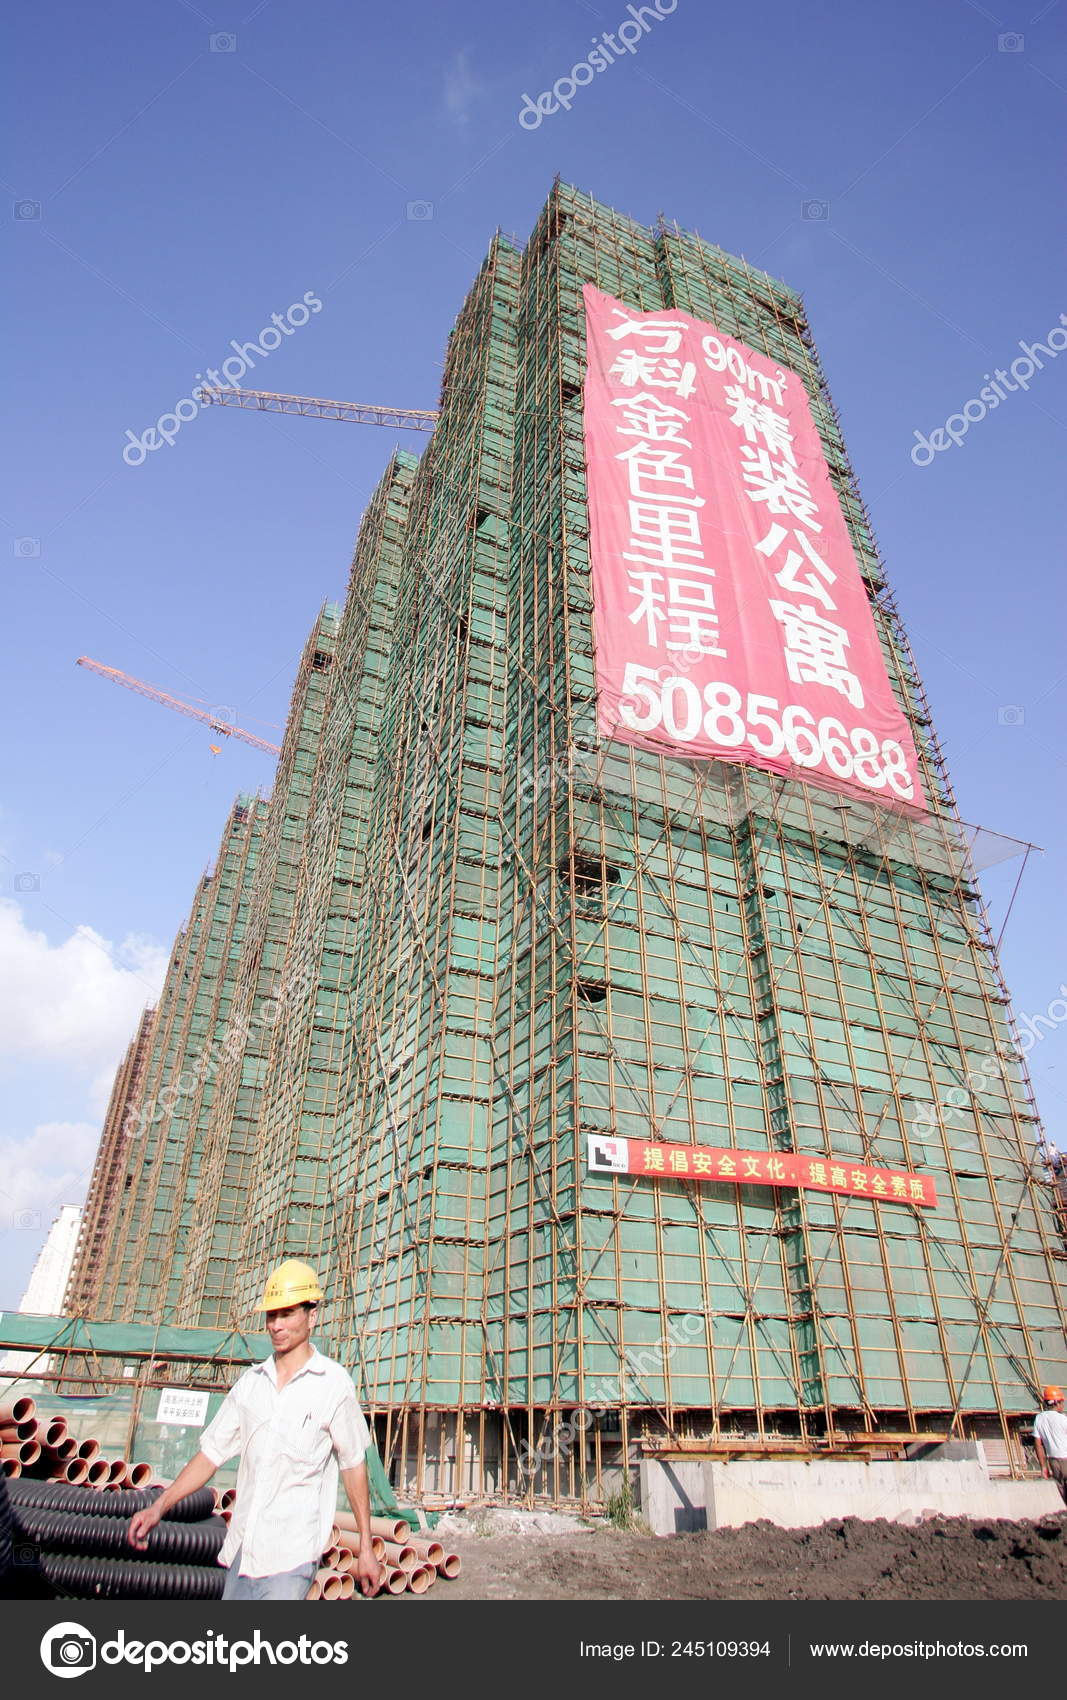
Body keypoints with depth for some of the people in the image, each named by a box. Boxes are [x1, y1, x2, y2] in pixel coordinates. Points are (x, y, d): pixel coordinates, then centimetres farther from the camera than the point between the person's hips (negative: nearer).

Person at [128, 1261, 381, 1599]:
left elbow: (353, 1465, -1)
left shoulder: (333, 1382, -7)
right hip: (242, 1546, 5)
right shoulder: (251, 1381, 6)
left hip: (291, 1553, -5)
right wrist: (159, 1506, -3)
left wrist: (365, 1549, 2)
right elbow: (212, 1452, 9)